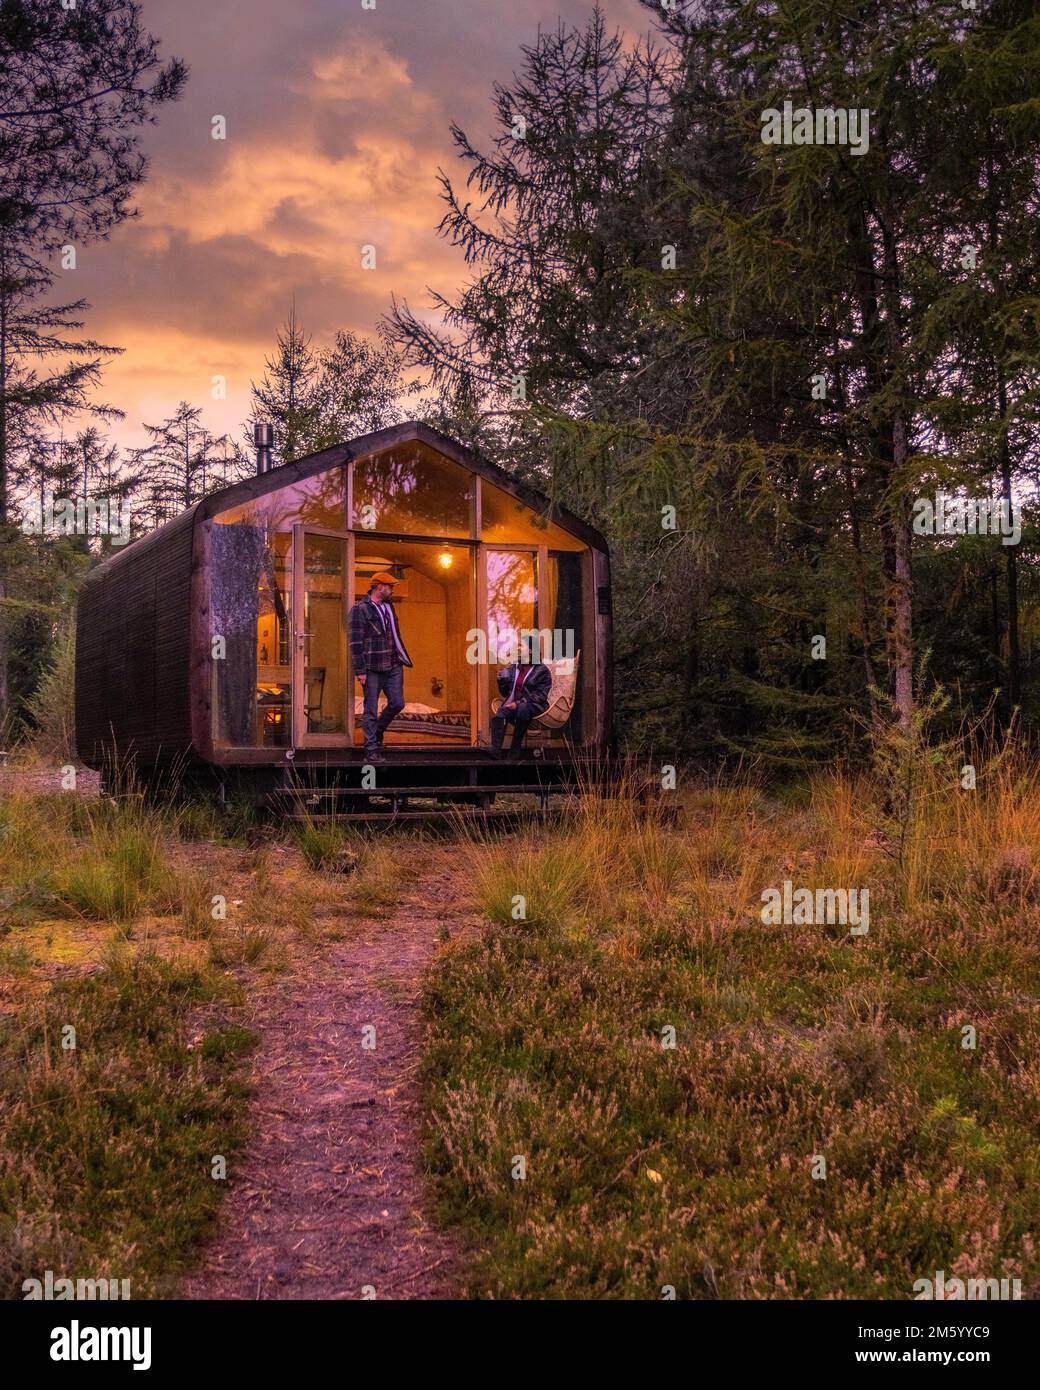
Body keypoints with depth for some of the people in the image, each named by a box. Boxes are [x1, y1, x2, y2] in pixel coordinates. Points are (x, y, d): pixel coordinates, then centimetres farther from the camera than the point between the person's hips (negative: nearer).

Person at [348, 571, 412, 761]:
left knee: (397, 704, 6)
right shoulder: (360, 610, -8)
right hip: (372, 669, -7)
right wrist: (360, 670, -15)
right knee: (371, 710, -1)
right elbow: (355, 643, -11)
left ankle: (378, 731, 30)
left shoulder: (389, 607, 15)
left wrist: (402, 658, 17)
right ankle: (371, 749, 6)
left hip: (393, 667, 7)